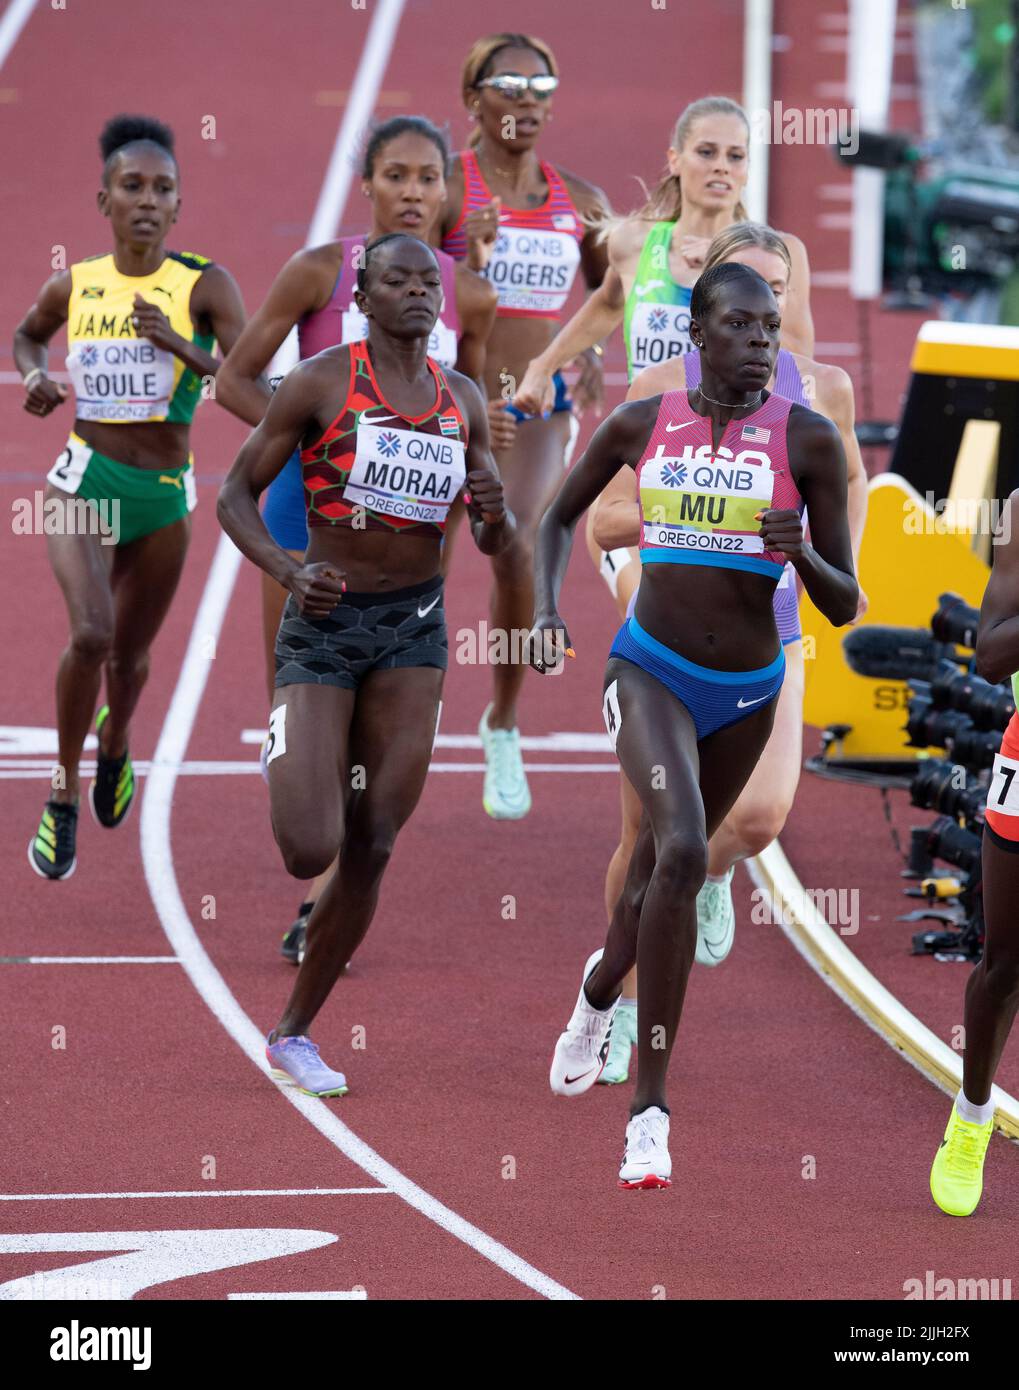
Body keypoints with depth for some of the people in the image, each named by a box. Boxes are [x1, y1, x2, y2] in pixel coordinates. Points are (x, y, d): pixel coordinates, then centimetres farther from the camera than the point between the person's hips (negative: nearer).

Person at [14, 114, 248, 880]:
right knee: (91, 633, -23)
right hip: (84, 481, 0)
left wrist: (180, 348, -29)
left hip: (165, 494, 1)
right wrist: (35, 377, -1)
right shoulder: (73, 286, -2)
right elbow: (27, 334, 21)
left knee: (131, 655, 16)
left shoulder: (207, 287, -10)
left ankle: (115, 742, 52)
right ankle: (64, 796, -3)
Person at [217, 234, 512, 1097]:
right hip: (324, 623, -4)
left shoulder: (463, 401, 7)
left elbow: (495, 544, 14)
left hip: (415, 626, 4)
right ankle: (288, 767, 23)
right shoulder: (320, 383, -7)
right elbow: (236, 496, -3)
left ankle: (295, 1032, 13)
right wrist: (288, 571, -20)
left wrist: (497, 514, -10)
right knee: (310, 851, -15)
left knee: (371, 849, -1)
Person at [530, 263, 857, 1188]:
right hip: (651, 673, -2)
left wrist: (801, 555, -24)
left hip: (747, 692, 2)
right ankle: (650, 1105, -23)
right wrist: (545, 608, -1)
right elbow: (562, 517, 16)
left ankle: (603, 988, 56)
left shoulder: (808, 441, -6)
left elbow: (844, 605, -4)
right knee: (682, 850, -26)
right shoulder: (640, 425, -2)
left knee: (663, 866, 20)